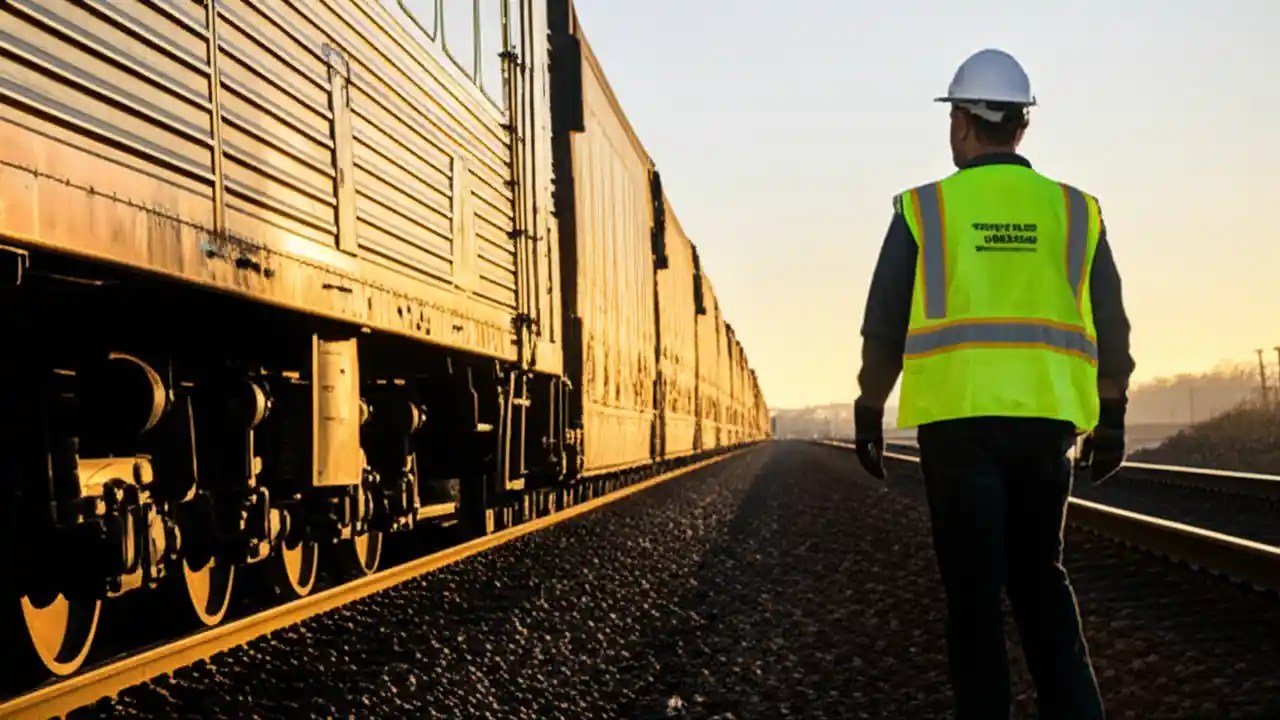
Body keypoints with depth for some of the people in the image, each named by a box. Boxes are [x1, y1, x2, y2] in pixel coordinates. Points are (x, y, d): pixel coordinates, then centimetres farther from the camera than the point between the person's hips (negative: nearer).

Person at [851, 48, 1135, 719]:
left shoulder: (924, 209, 2)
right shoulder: (1072, 210, 8)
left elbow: (883, 328, 3)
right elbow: (1109, 329, 8)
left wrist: (868, 415, 13)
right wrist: (1111, 419, 17)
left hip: (959, 419, -2)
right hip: (1045, 419, 3)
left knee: (974, 588, 5)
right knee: (1039, 576, 15)